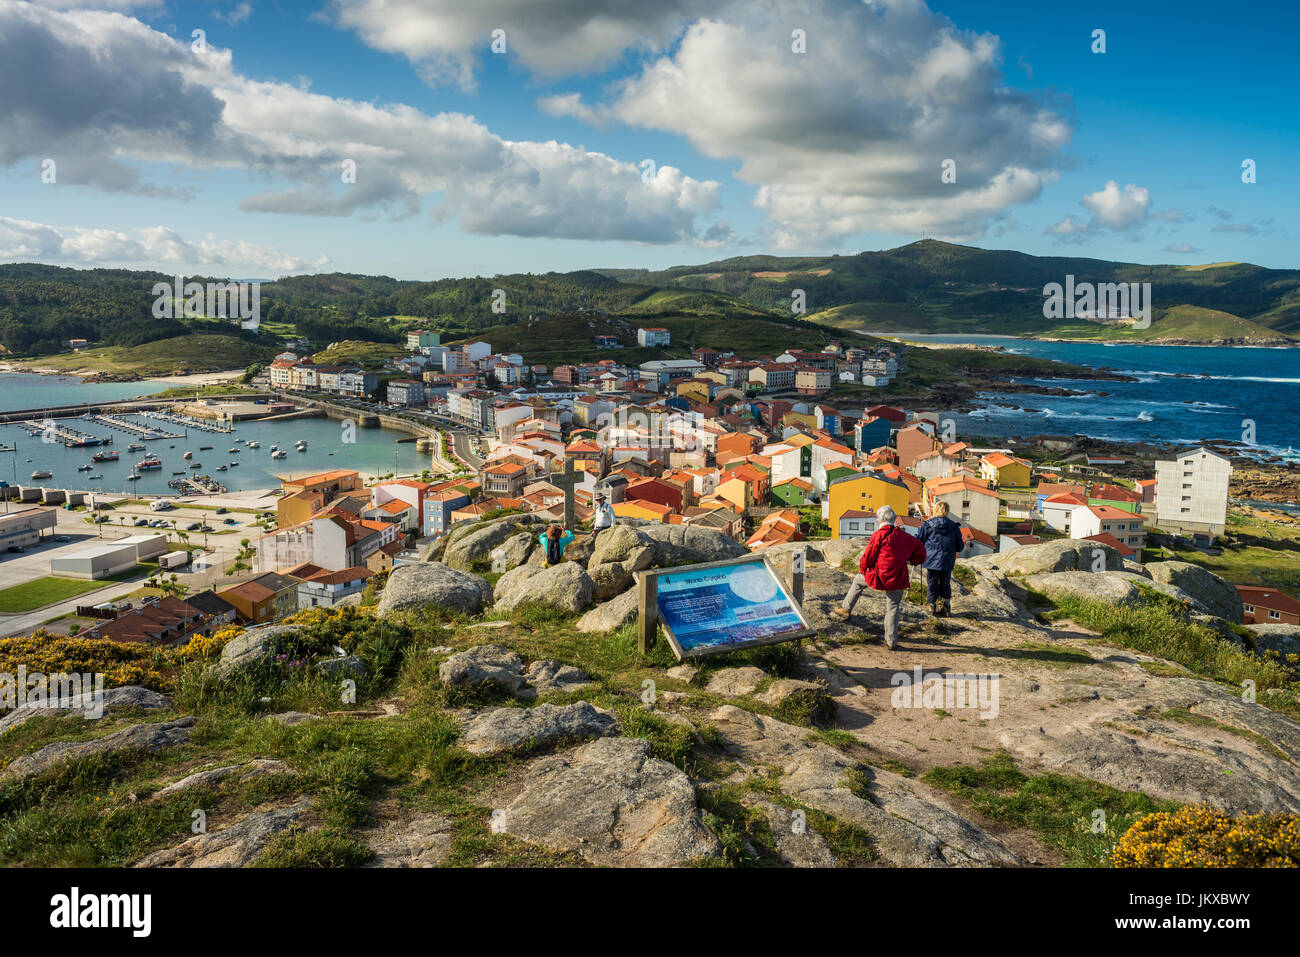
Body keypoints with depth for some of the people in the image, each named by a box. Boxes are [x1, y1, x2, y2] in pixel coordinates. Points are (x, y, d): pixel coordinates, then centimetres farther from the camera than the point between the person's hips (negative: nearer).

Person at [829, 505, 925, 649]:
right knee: (893, 608, 13)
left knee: (858, 580, 25)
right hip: (898, 580, 3)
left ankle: (845, 609, 30)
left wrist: (862, 570, 10)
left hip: (880, 576, -3)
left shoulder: (879, 535, -9)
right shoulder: (904, 536, 8)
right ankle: (891, 641, 13)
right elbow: (920, 549, 17)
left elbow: (867, 556, -8)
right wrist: (910, 561, 23)